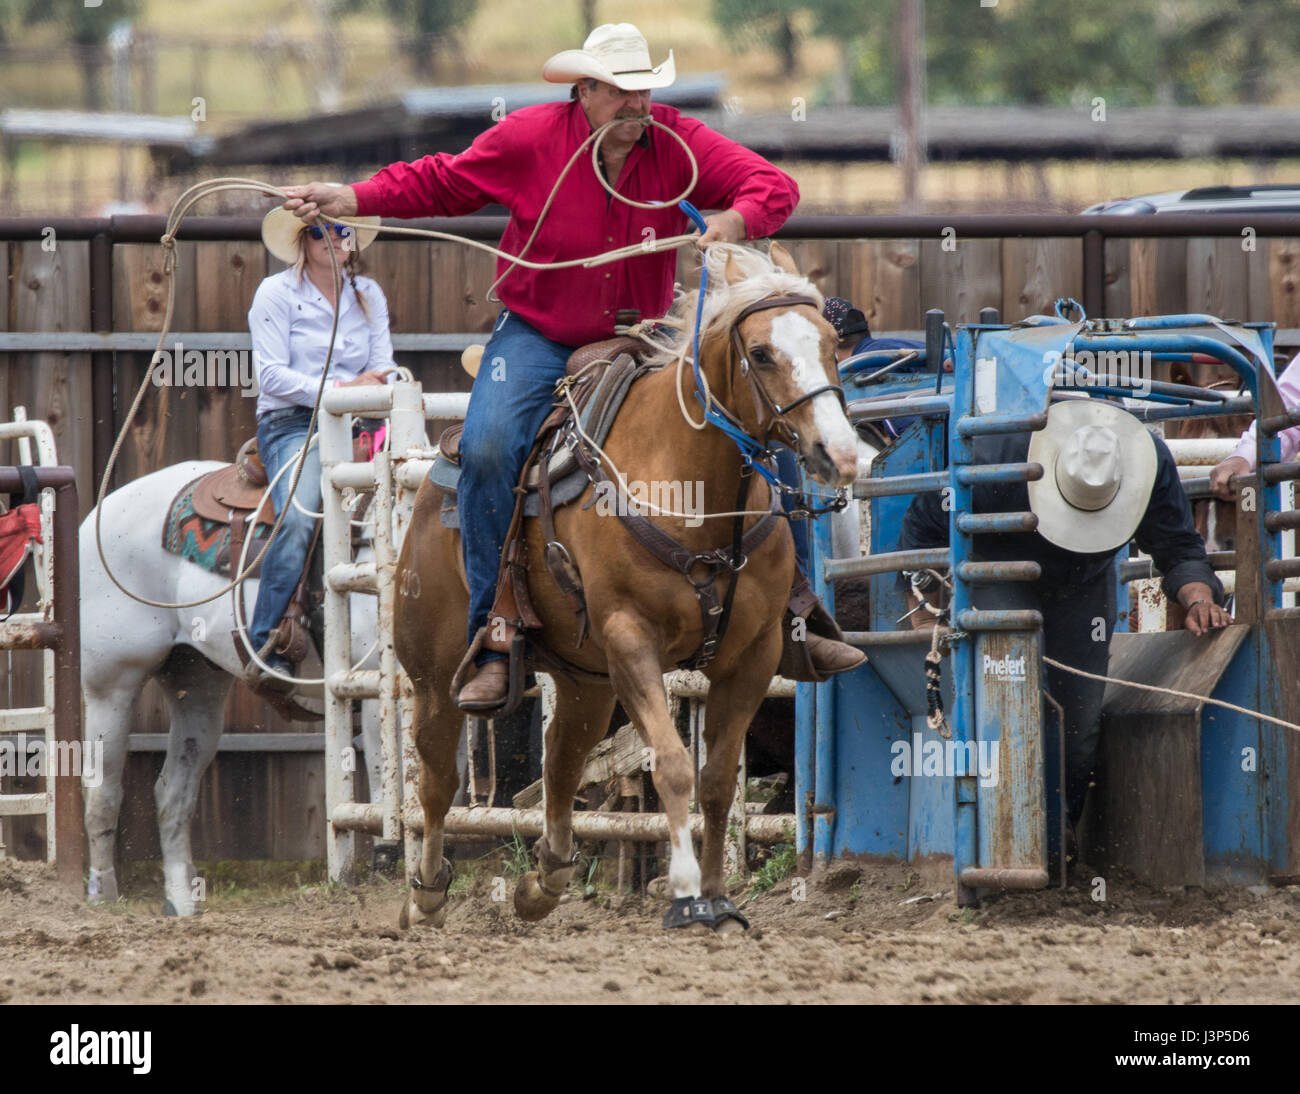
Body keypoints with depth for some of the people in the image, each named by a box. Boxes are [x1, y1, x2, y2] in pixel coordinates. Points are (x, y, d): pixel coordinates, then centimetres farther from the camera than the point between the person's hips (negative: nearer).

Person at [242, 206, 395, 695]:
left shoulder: (369, 295, 18)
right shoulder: (277, 293, 4)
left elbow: (385, 367, 13)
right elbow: (271, 375, -6)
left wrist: (372, 381, -11)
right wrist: (337, 389, -16)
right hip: (291, 422, -5)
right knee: (299, 517, -32)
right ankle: (266, 651, -32)